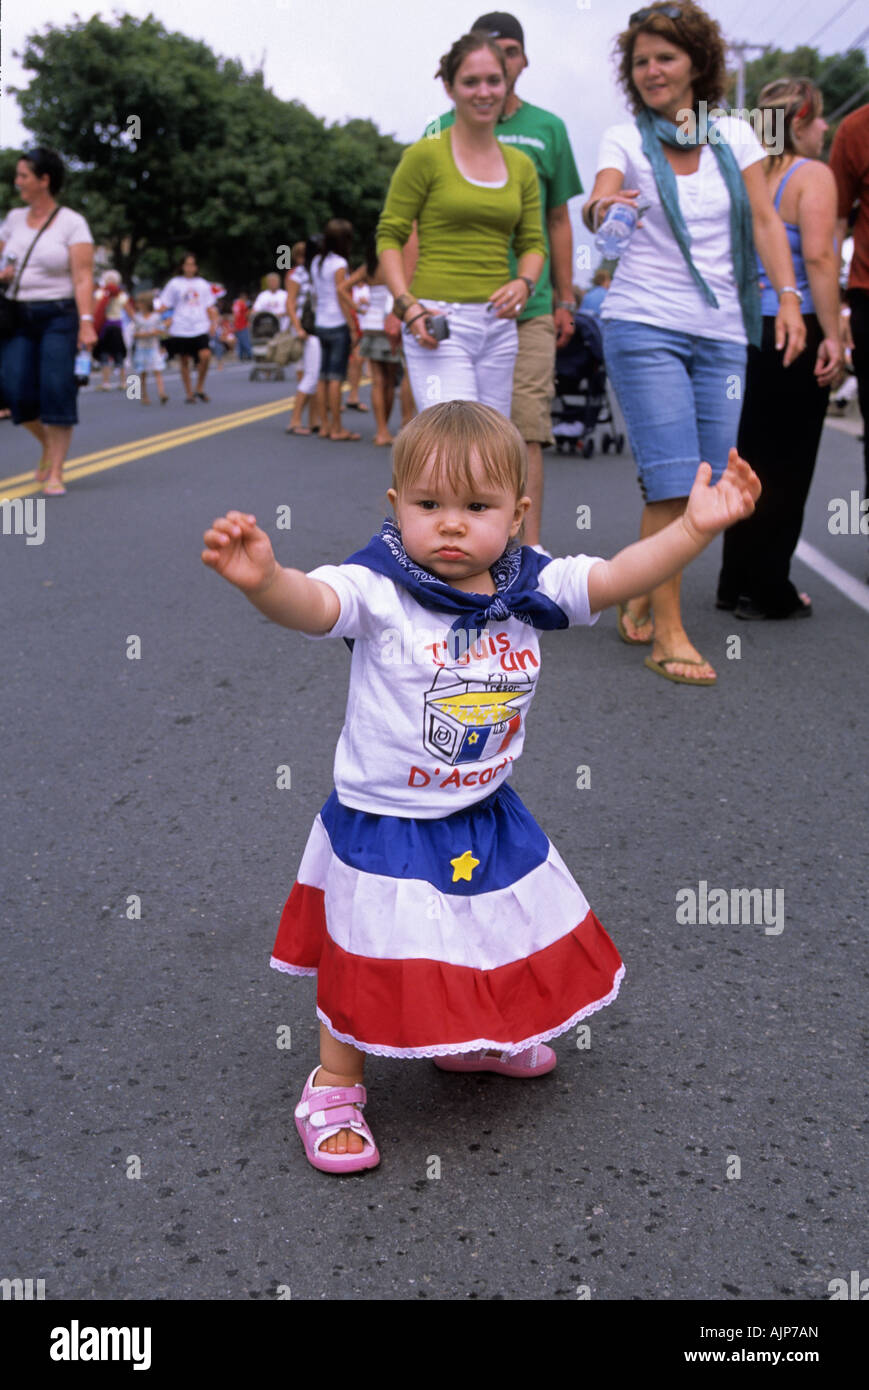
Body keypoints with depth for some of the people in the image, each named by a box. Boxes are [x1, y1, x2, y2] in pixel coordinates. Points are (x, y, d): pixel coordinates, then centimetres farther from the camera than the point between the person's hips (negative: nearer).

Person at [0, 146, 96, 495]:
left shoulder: (72, 223, -4)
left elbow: (83, 277, -11)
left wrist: (87, 322, -21)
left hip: (58, 315, -4)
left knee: (57, 389, -11)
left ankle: (55, 473, -4)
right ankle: (47, 444, 24)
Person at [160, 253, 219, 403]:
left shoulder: (203, 284, 12)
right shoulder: (175, 283, 4)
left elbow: (209, 307, 18)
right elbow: (165, 306, 7)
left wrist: (213, 323, 6)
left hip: (200, 328, 1)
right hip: (180, 329, -1)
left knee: (205, 355, -18)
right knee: (185, 361, 4)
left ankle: (199, 388, -1)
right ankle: (188, 393, 15)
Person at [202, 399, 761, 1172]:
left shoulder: (528, 586, -7)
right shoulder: (378, 591, -22)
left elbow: (618, 577, -6)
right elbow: (312, 605, -39)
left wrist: (695, 527, -17)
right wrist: (263, 579, -61)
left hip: (488, 818, 6)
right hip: (385, 825, -5)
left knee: (505, 938, 24)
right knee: (367, 968, 7)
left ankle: (477, 1041, 53)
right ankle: (335, 1087, 31)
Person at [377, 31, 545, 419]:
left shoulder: (521, 165, 13)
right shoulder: (426, 155, -2)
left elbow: (533, 241, 17)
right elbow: (390, 236, -1)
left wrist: (524, 283, -5)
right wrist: (407, 304, -16)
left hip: (498, 326, 6)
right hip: (438, 324, -6)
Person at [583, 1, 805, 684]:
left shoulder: (734, 134, 11)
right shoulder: (625, 139, 4)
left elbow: (764, 221, 8)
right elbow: (600, 206, -12)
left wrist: (788, 297, -3)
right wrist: (601, 208, -35)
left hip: (722, 332, 4)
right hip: (645, 326, -3)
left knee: (708, 486, 1)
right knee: (674, 480, -13)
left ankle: (641, 597, 23)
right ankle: (668, 633, -5)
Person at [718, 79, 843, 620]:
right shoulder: (812, 175, -8)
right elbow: (819, 257, -18)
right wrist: (833, 335, -17)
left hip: (748, 332, 6)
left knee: (752, 458, 14)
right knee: (787, 467, 0)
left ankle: (738, 581, 20)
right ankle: (769, 591, 5)